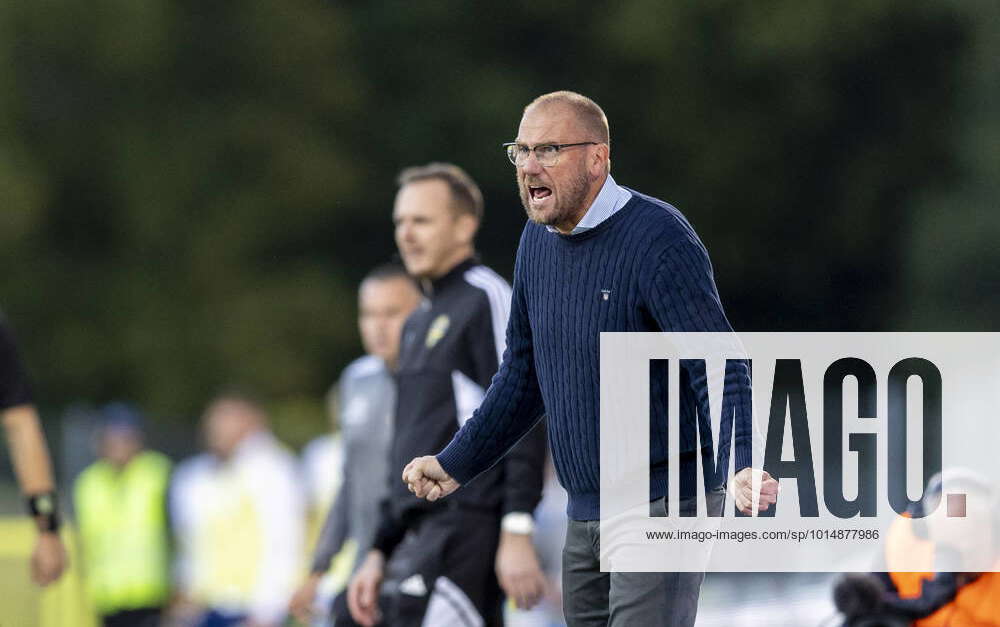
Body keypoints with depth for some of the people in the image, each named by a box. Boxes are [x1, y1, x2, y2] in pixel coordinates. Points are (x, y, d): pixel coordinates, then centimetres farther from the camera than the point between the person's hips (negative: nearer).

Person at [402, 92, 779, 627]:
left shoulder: (658, 240, -16)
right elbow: (523, 377, 22)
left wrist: (739, 466, -39)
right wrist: (454, 464, 23)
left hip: (662, 506, -8)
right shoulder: (538, 241, 9)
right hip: (584, 516, 8)